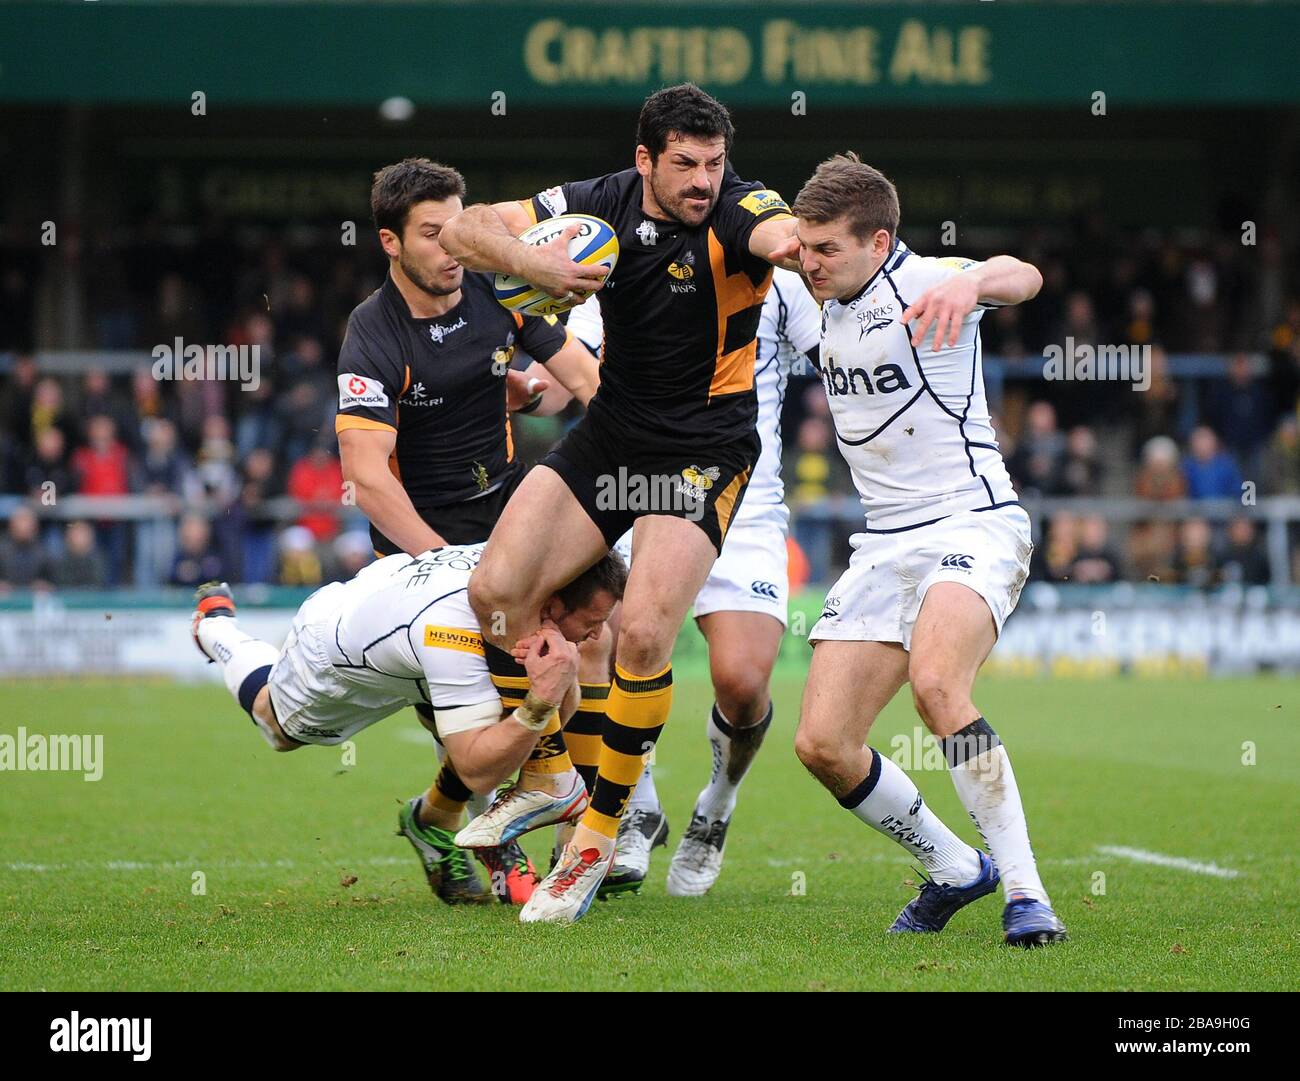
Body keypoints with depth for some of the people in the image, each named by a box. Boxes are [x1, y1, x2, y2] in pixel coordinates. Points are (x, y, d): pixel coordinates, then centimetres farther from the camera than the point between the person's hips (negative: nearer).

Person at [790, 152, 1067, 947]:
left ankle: (1025, 891, -28)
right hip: (884, 545, 8)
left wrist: (972, 283, -57)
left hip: (971, 523, -8)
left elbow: (1021, 277, -36)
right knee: (822, 744, -4)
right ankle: (955, 870, 18)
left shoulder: (924, 283, -13)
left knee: (935, 684, -35)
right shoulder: (830, 304, 11)